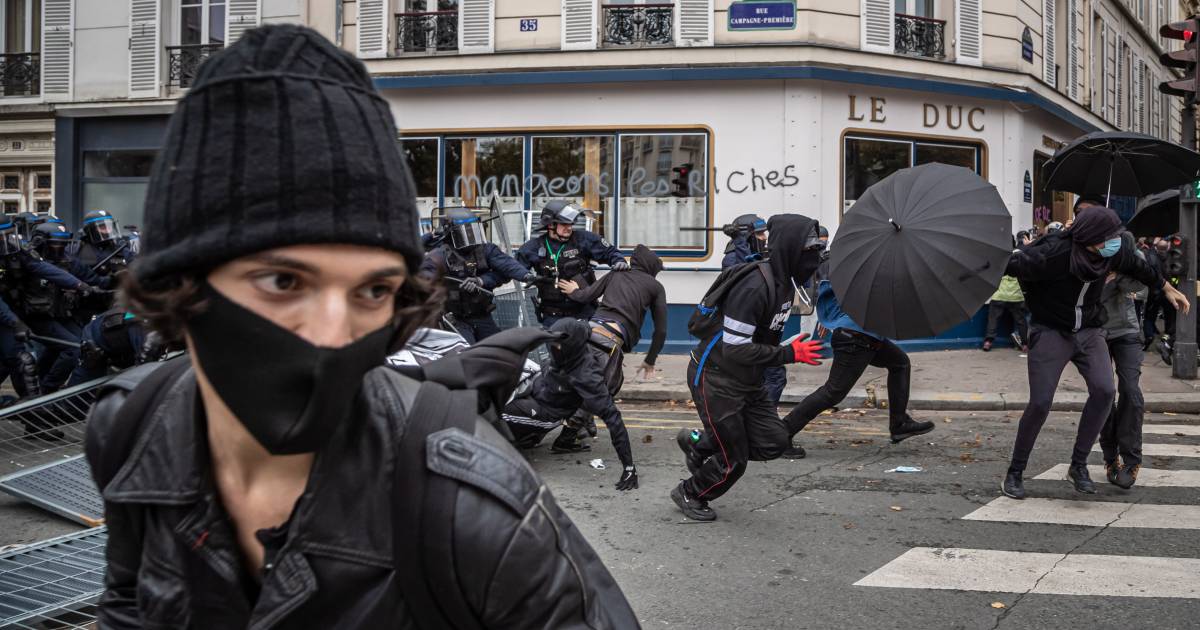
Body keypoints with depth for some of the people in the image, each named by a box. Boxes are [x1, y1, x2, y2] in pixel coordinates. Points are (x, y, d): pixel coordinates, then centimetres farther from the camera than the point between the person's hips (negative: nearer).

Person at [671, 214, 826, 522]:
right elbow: (735, 350, -29)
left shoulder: (785, 281, 2)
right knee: (734, 461, -1)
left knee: (773, 442, -1)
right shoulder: (753, 286, -29)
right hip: (715, 378, -9)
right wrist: (789, 354, -28)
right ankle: (689, 494, 29)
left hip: (748, 380, 9)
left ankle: (698, 444, 19)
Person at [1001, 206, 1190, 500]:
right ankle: (1015, 472, 7)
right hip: (1051, 332, -5)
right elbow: (1010, 264, -19)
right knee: (1040, 403, -11)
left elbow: (1137, 266, 16)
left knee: (1104, 390, -16)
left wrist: (1167, 289, 29)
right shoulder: (1051, 254, -26)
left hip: (1089, 332, 5)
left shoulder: (1114, 253, -6)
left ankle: (1078, 465, -3)